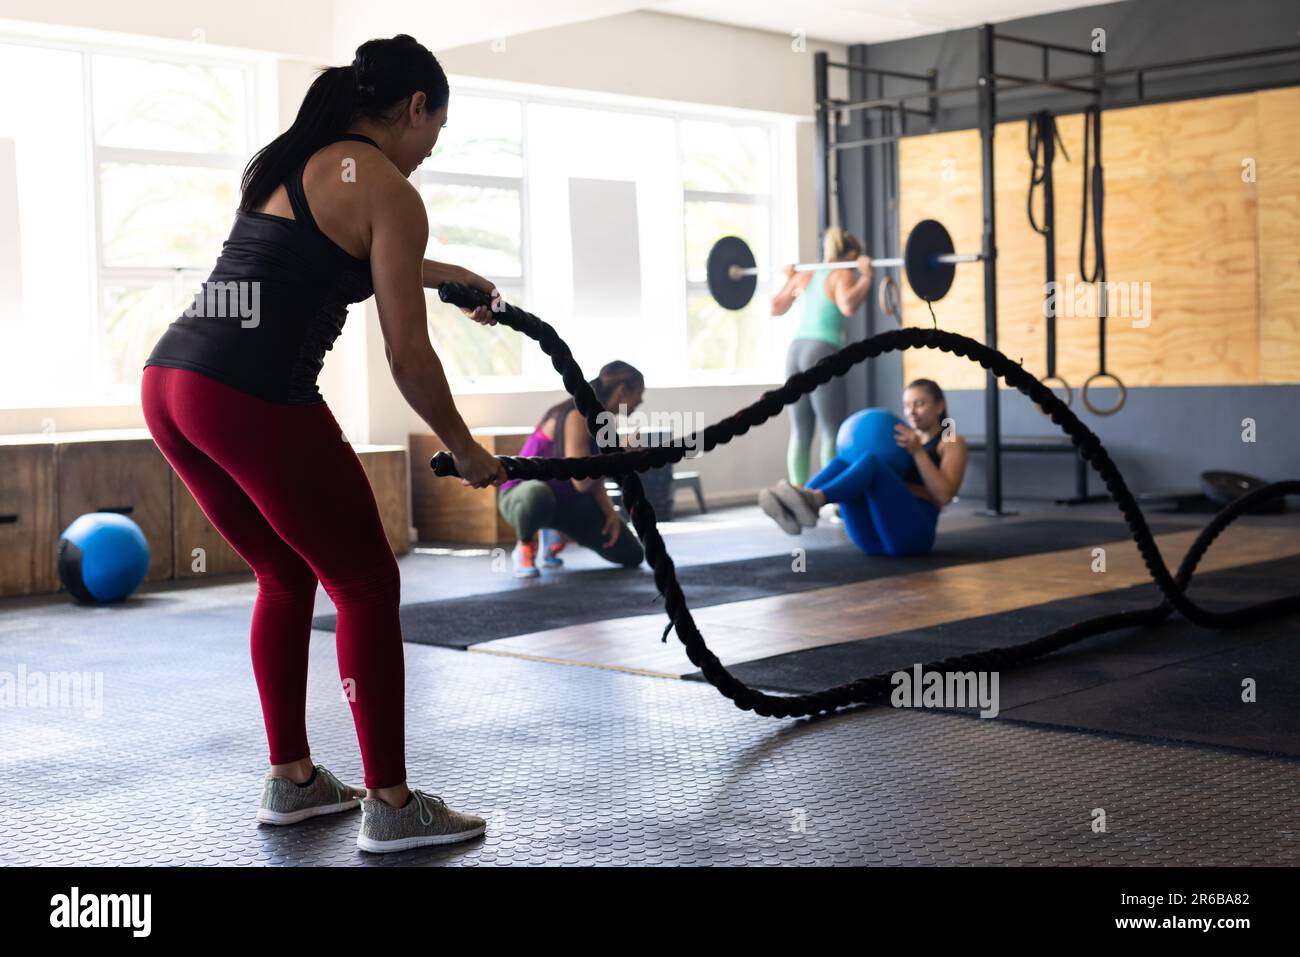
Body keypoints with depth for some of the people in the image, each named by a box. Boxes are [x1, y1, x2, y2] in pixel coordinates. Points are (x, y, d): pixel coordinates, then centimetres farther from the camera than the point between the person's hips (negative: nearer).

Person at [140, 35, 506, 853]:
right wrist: (466, 451, 10)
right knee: (368, 589, 7)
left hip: (168, 381, 9)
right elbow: (408, 355, -4)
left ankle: (291, 779, 30)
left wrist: (453, 275, 52)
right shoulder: (388, 190, -3)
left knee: (287, 579, 24)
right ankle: (392, 806, 13)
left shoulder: (285, 159, 22)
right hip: (255, 402, -8)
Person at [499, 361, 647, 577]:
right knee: (539, 498, -47)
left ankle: (554, 533, 24)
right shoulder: (576, 416, -25)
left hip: (565, 499, 8)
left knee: (632, 556, 5)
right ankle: (524, 547, -13)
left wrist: (610, 512, -11)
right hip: (522, 493, -8)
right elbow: (582, 481, -31)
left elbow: (595, 480, 4)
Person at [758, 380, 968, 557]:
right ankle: (793, 510, -49)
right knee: (842, 463, -20)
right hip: (872, 536, 6)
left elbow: (944, 495, -5)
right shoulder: (904, 438, 30)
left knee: (870, 462, -30)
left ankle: (813, 500, -60)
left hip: (911, 531, -6)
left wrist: (918, 452, -11)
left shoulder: (952, 442, 12)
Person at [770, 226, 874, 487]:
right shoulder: (842, 275, -2)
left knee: (800, 433, 9)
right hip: (822, 354, -7)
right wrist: (865, 276, -15)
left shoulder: (804, 275, 16)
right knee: (832, 435, -2)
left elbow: (776, 307, 26)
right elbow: (847, 306, -23)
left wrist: (789, 279, 37)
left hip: (795, 352, 7)